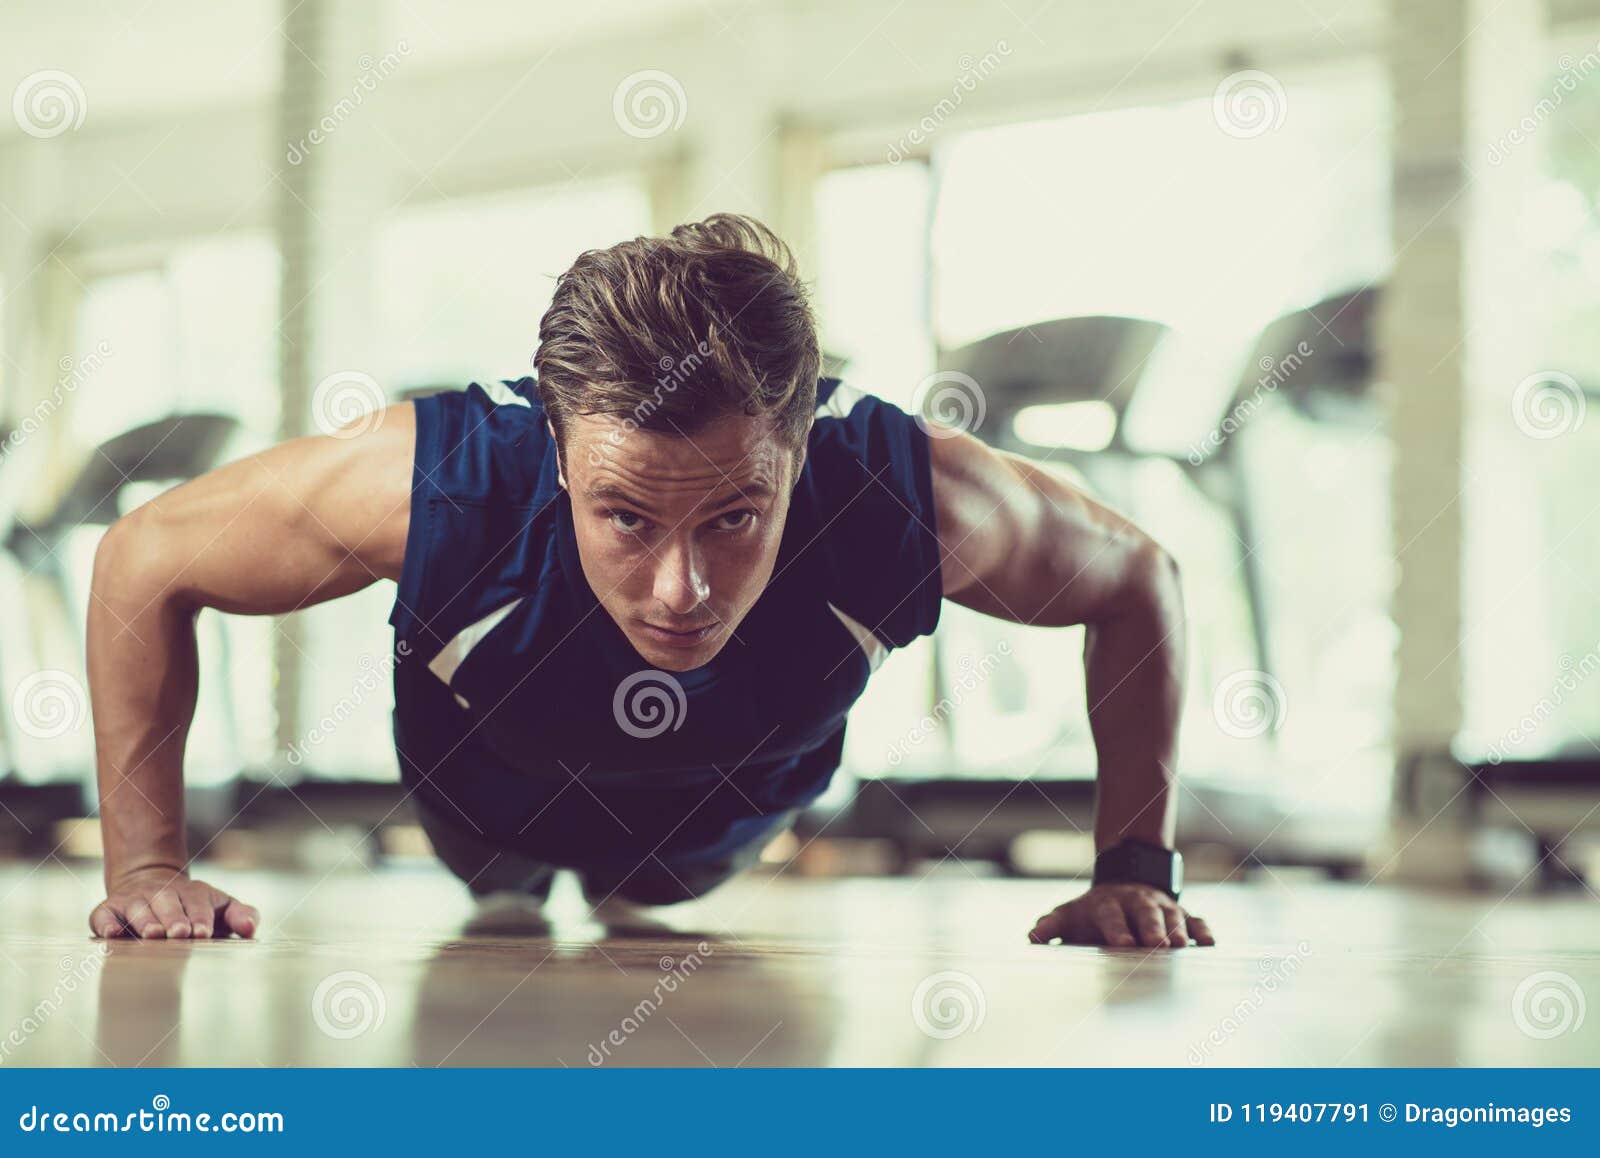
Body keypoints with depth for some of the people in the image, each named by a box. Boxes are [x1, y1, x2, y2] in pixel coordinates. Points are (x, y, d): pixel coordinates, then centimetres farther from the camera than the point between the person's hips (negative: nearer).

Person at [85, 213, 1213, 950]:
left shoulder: (914, 498, -46)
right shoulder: (431, 485, -49)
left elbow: (1136, 578, -23)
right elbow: (144, 560, -30)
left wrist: (1135, 872, -26)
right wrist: (148, 869, -31)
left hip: (730, 827, 1)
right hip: (489, 814, -1)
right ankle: (515, 907, 72)